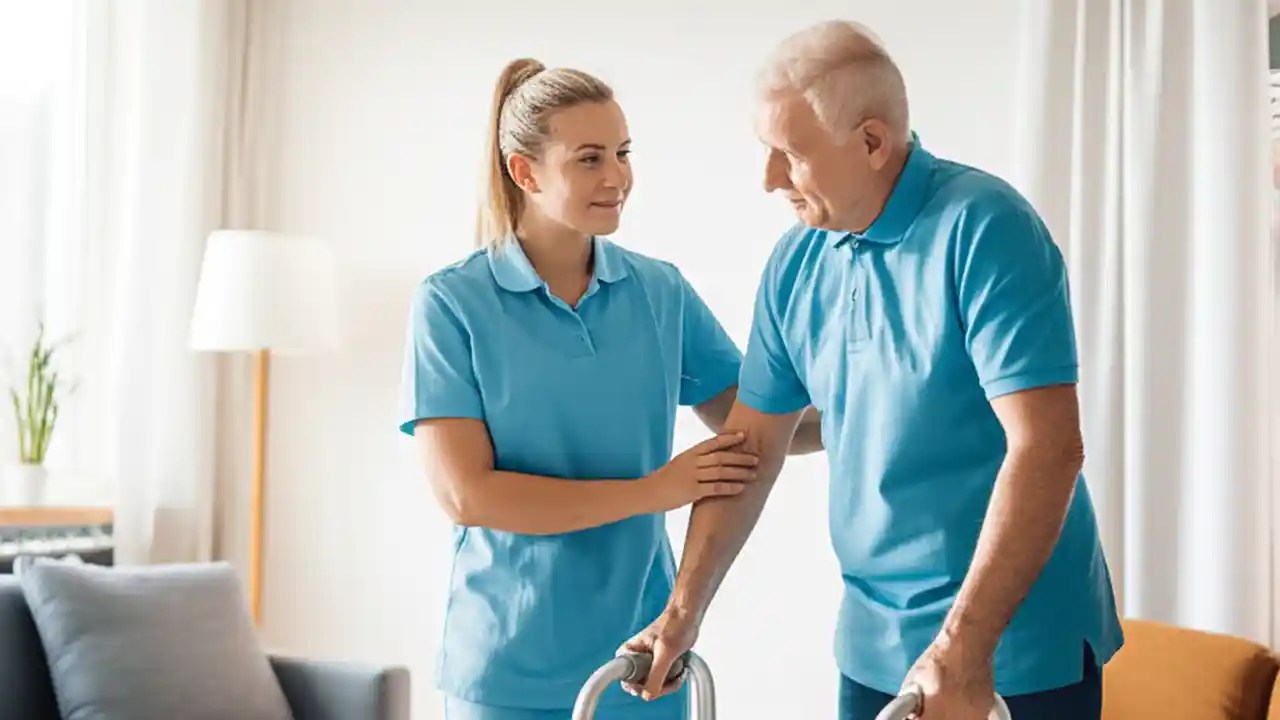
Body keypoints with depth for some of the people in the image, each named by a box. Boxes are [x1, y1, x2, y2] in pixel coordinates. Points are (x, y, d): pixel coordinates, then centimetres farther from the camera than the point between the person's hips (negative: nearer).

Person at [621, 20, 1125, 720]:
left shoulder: (982, 228, -18)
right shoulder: (795, 263, 2)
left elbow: (1047, 447, -24)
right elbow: (752, 445, 8)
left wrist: (965, 644, -26)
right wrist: (682, 612, 4)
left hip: (1017, 647, -6)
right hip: (873, 639, 6)